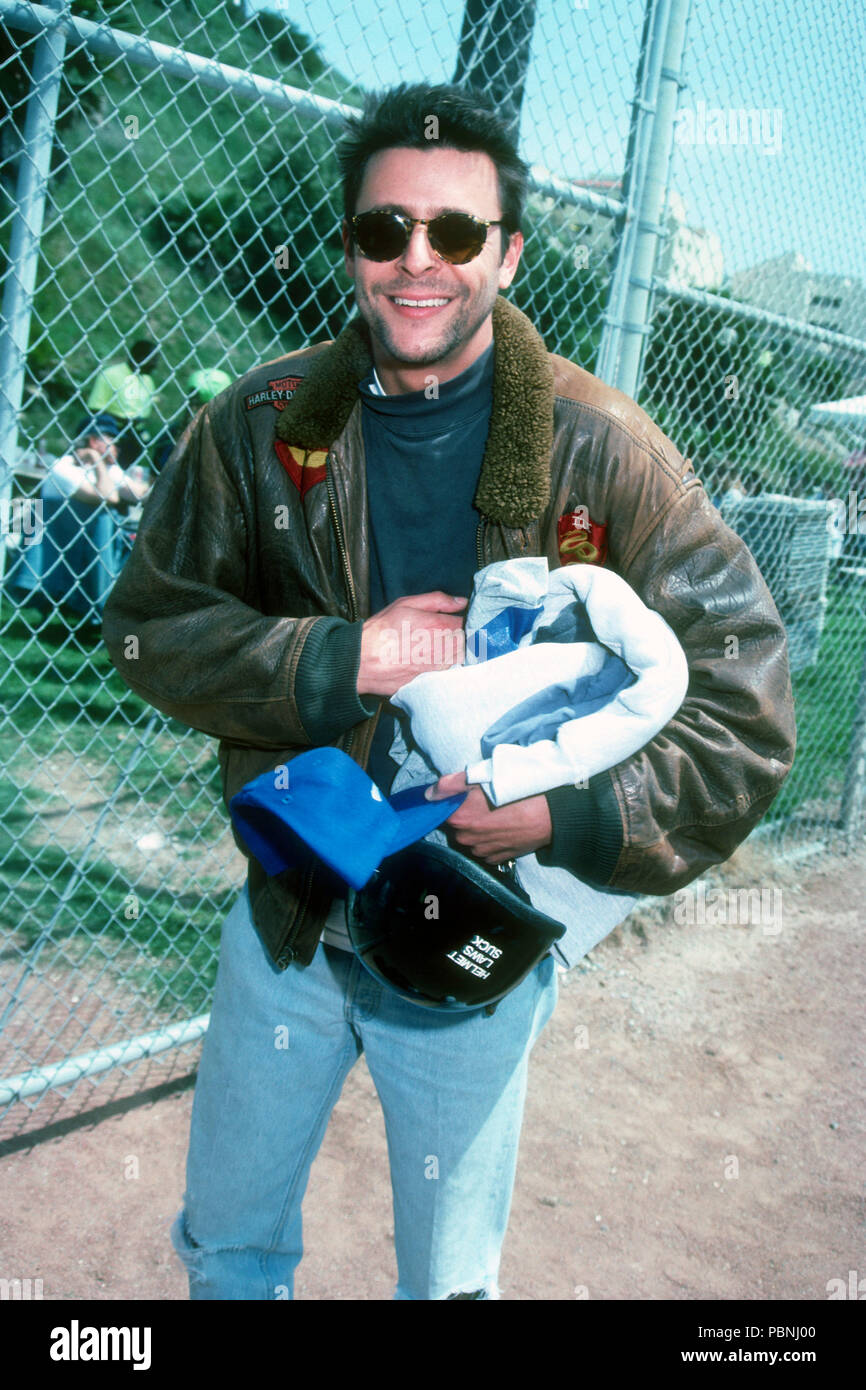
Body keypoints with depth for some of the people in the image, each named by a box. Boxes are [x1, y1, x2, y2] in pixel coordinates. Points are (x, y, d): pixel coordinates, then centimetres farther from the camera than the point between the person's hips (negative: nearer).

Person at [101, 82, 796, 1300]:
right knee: (226, 1246, 24)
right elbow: (150, 622, -4)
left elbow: (743, 702, -12)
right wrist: (338, 662, -19)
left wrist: (569, 819, -24)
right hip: (288, 918, 3)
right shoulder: (262, 424, -6)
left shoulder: (599, 451, -14)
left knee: (451, 1277, 21)